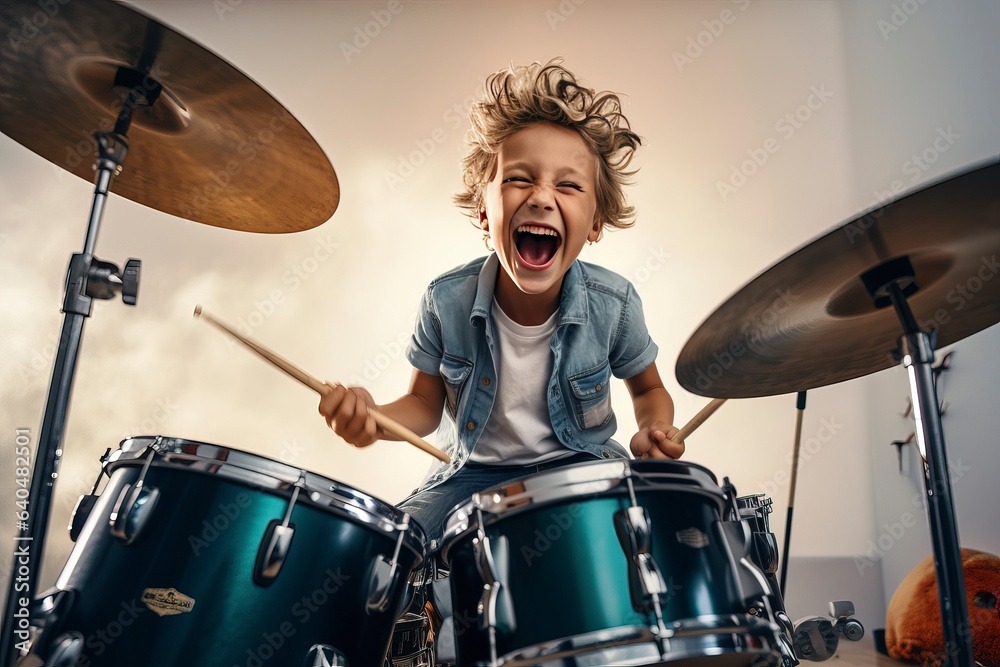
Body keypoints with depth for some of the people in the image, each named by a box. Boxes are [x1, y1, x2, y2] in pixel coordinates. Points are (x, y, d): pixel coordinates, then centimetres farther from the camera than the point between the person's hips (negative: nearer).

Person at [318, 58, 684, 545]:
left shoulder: (613, 303, -17)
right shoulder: (447, 302, -17)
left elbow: (649, 390, 3)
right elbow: (425, 403, -2)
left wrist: (655, 431, -20)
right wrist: (372, 418, -24)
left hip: (581, 466, 1)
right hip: (475, 471, 0)